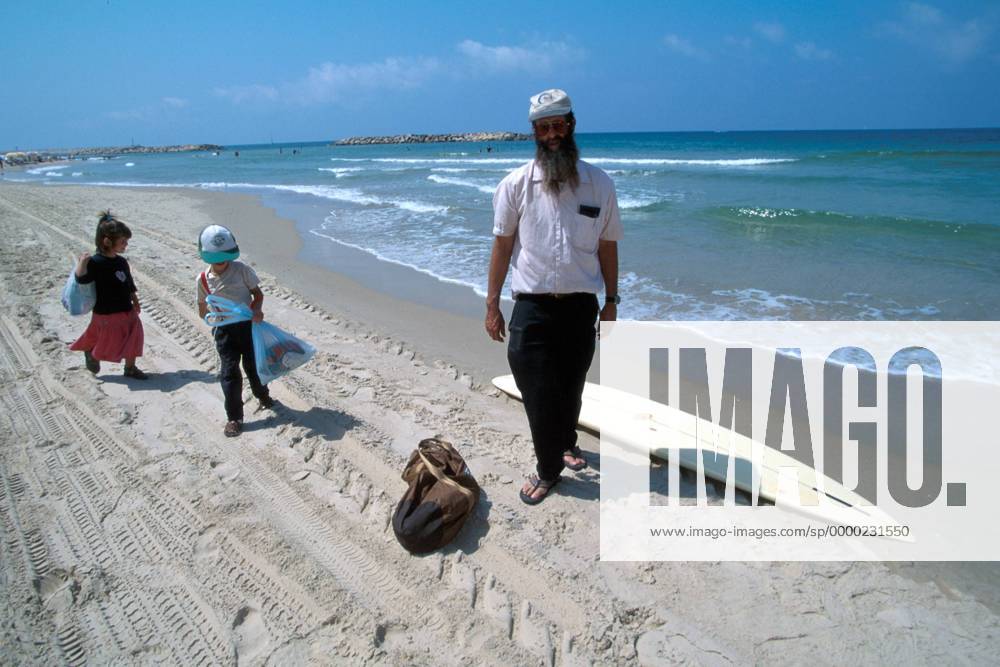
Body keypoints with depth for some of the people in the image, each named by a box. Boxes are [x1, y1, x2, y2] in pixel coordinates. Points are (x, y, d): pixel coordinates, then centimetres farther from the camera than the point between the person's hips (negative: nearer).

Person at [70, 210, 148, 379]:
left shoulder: (122, 262, 3)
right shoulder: (96, 262, -18)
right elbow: (81, 279, -29)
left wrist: (135, 302, 12)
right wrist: (82, 262, -37)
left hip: (127, 311, 7)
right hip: (106, 314, -7)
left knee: (133, 338, 9)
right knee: (109, 343, 7)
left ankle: (130, 368, 25)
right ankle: (91, 353, 39)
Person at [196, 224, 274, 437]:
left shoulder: (241, 269, -6)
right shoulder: (203, 279, -1)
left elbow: (258, 293, 0)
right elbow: (202, 309, 9)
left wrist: (256, 310, -19)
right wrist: (208, 313, -13)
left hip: (247, 324, 0)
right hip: (224, 330, 1)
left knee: (253, 365, 12)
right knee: (230, 371, -1)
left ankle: (263, 395, 43)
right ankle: (234, 417, 8)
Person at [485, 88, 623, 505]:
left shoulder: (599, 184, 2)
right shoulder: (516, 184, -2)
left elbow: (607, 246, 8)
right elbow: (502, 245, 0)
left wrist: (611, 301, 8)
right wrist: (492, 305, -2)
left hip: (580, 306, 2)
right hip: (533, 307, -2)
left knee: (571, 386, 16)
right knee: (538, 392, -1)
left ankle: (566, 443, 44)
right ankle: (548, 469, 18)